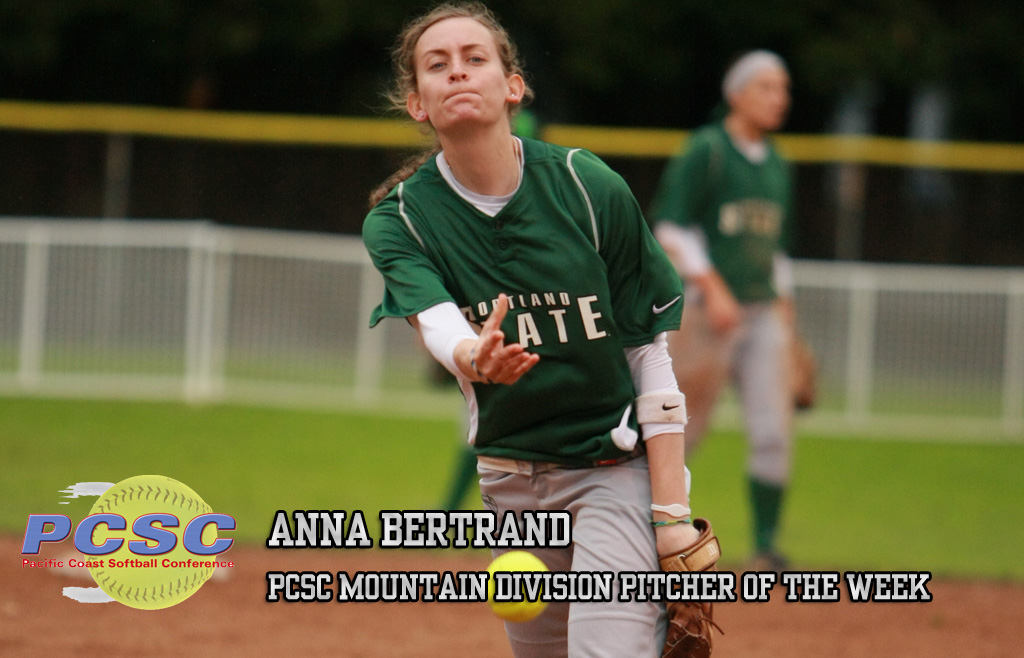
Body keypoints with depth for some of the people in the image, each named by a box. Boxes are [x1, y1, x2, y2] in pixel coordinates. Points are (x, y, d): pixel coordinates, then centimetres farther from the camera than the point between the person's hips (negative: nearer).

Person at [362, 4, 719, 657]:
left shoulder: (591, 189, -10)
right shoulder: (398, 219, -5)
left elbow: (654, 356, -7)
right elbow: (438, 325, -26)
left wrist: (673, 520, -12)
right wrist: (474, 358, -51)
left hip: (620, 464, -3)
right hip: (507, 475, 4)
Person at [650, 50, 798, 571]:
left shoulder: (777, 167, 16)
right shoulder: (706, 151, -5)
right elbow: (672, 229, -11)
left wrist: (785, 314, 18)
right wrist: (713, 289, -19)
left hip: (763, 313, 6)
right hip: (709, 309, -6)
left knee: (773, 431, -5)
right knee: (685, 425, -2)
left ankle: (765, 547, -2)